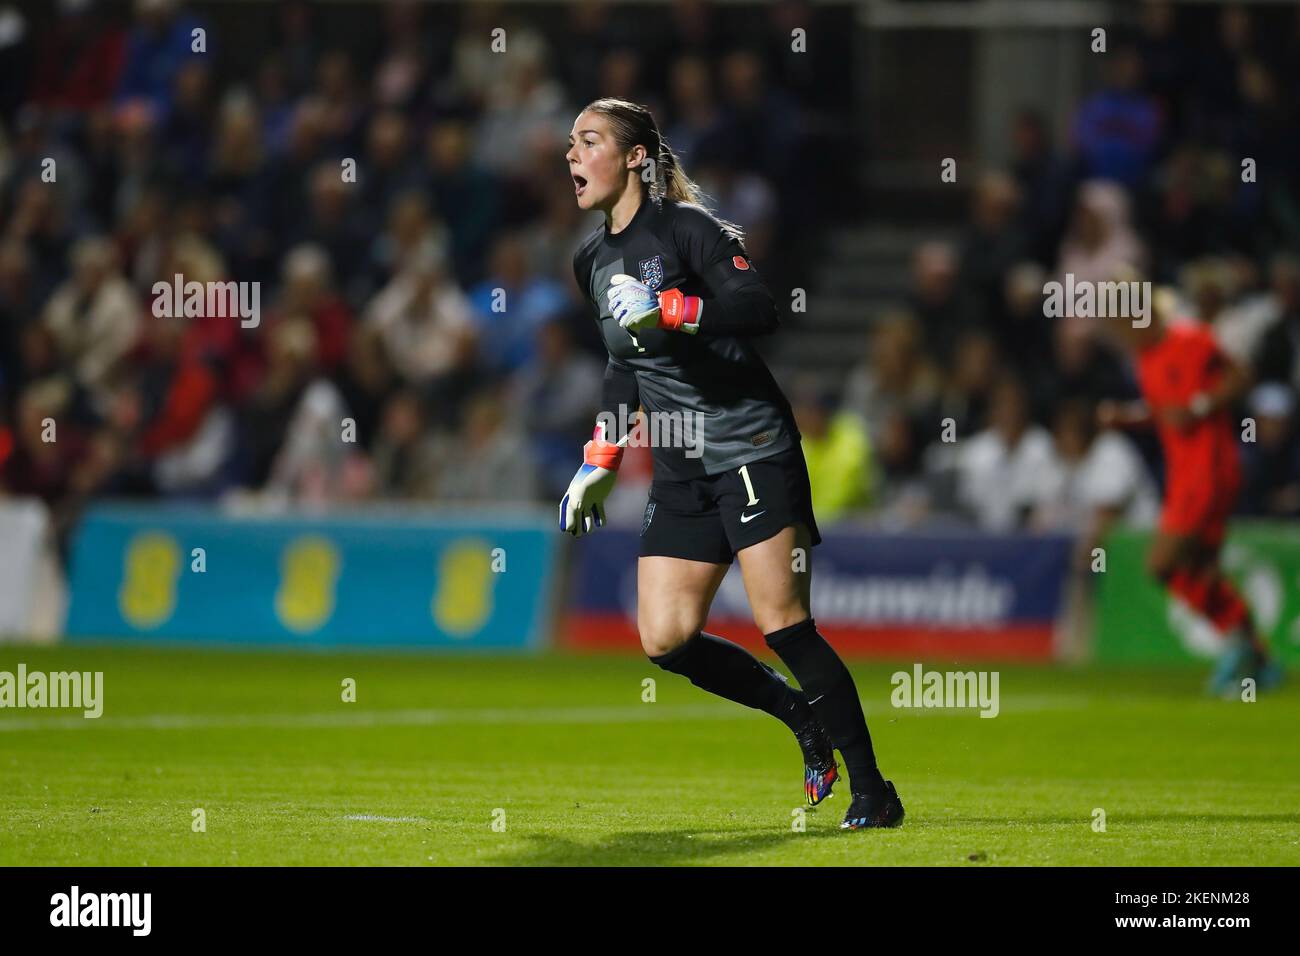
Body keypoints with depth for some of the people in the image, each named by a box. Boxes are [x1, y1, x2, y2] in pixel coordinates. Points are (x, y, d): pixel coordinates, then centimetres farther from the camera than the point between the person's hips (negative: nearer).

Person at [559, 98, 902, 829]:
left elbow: (760, 309, -23)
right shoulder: (594, 262, 13)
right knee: (665, 640, -4)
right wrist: (600, 465, 22)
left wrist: (668, 308, -33)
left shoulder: (686, 227, -10)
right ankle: (802, 715, 16)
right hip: (680, 468, 8)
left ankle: (873, 791, -4)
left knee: (784, 627, -12)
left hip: (752, 447, -8)